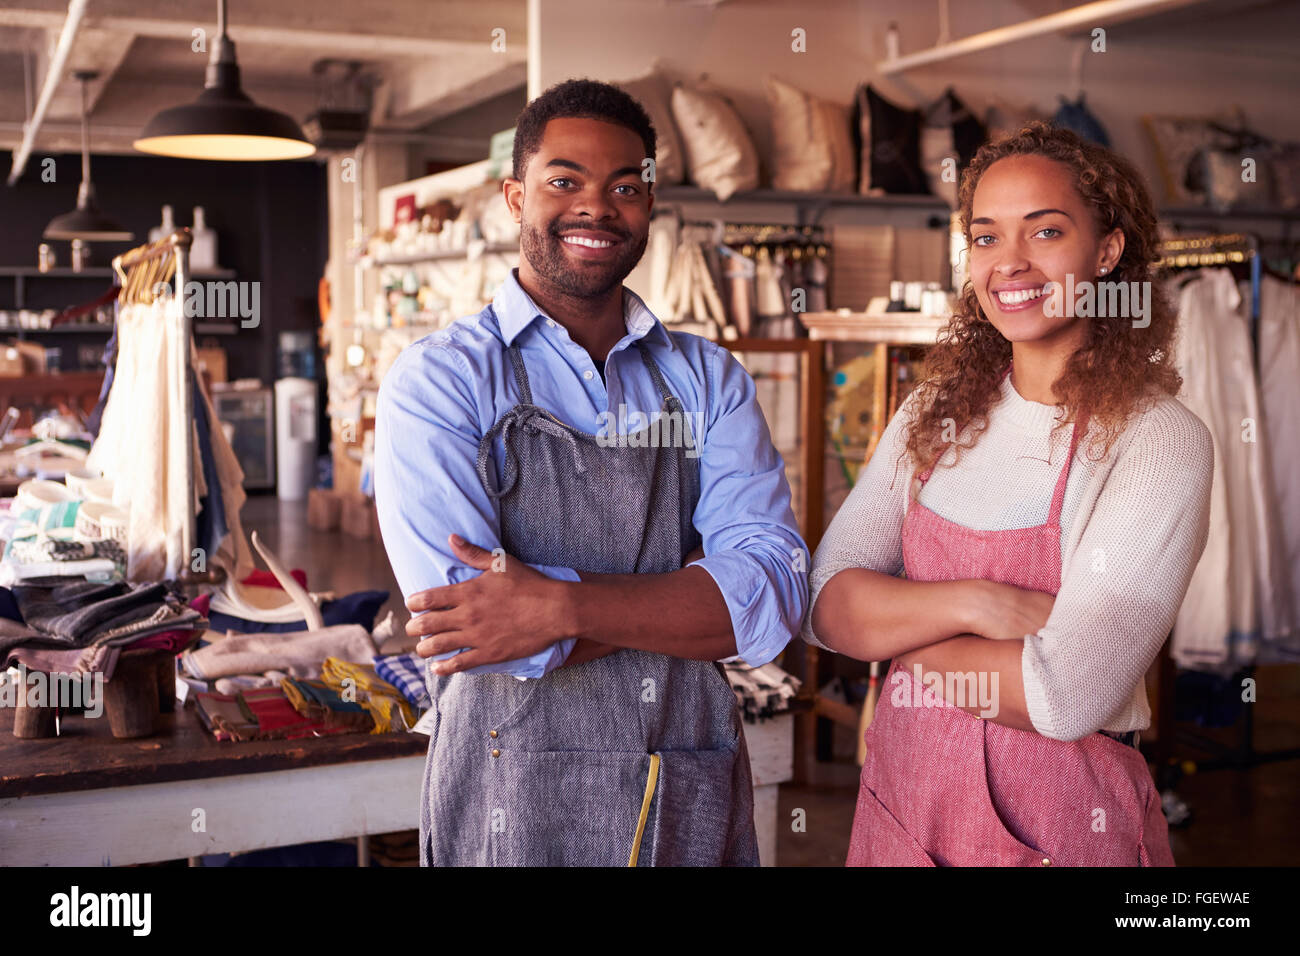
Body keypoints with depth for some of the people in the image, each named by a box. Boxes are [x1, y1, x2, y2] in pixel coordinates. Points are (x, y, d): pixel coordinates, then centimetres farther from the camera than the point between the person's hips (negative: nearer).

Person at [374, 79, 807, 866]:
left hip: (700, 805, 3)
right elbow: (469, 623, -19)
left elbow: (777, 594, -10)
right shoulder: (438, 380, -6)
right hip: (516, 813, -3)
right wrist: (694, 591, -14)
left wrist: (563, 606, -22)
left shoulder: (710, 378, 3)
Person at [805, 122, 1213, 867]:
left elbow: (1064, 696, -22)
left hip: (1060, 824, -4)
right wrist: (970, 604, -21)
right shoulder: (935, 416, 1)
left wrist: (890, 630, -10)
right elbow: (824, 601, -5)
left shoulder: (1161, 442, -14)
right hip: (902, 796, 5)